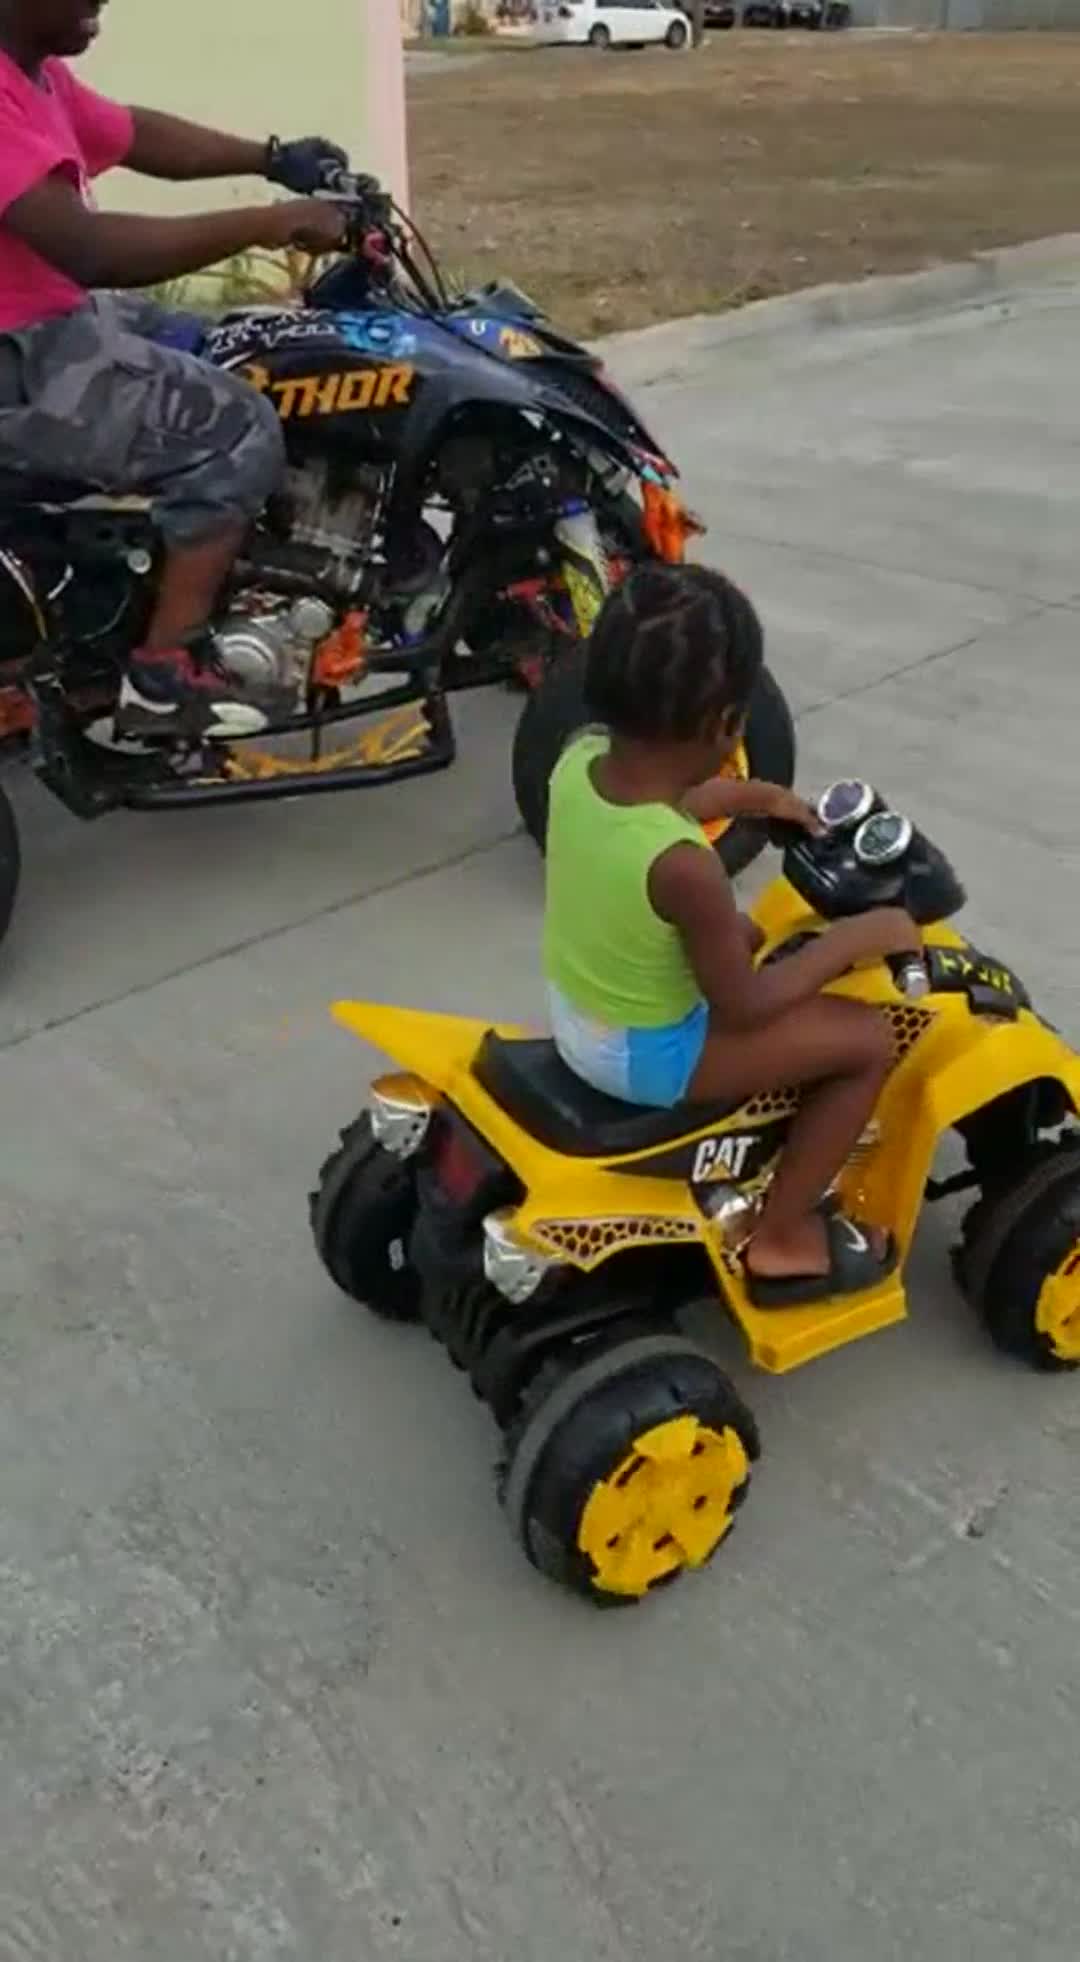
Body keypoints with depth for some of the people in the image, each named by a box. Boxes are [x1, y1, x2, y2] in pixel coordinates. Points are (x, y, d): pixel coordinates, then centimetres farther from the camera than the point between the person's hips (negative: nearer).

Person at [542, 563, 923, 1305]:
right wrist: (856, 937, -12)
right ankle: (781, 1240, 13)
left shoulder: (579, 761, -13)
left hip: (573, 1015, 8)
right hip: (644, 1055, -8)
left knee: (743, 934, 30)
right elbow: (741, 1007, -21)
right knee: (868, 1037, -1)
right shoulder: (684, 866, -34)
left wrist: (754, 797, 15)